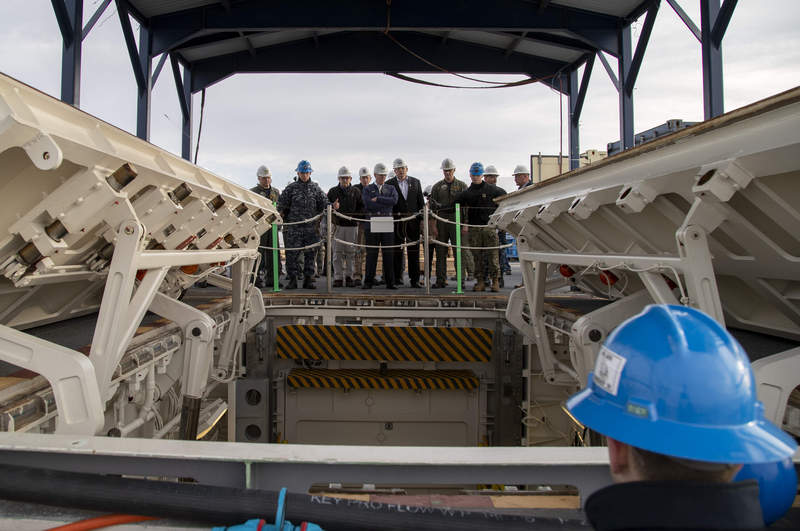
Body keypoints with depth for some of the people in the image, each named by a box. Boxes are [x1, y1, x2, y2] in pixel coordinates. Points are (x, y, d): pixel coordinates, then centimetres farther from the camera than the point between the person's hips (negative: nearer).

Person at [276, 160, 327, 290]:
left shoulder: (315, 188, 9)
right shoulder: (291, 188, 4)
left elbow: (324, 204, 14)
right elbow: (281, 204, 8)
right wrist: (286, 218, 7)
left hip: (311, 228, 2)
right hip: (294, 228, -2)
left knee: (310, 254, 5)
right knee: (292, 254, -3)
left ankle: (308, 279, 12)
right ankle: (292, 279, 3)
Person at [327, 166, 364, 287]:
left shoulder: (355, 192, 11)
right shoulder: (333, 191, 10)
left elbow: (361, 207, 12)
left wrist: (353, 215, -4)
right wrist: (332, 207, -13)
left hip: (352, 225, 1)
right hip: (337, 225, -1)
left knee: (351, 252, 2)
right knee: (337, 252, -3)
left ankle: (349, 277, 8)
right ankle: (338, 278, 0)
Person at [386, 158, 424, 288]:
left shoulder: (415, 182, 11)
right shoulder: (389, 184, 4)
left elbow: (420, 201, 11)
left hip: (413, 220, 1)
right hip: (396, 221, -1)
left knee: (414, 251, 1)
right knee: (397, 251, 5)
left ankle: (414, 280, 5)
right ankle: (397, 277, 15)